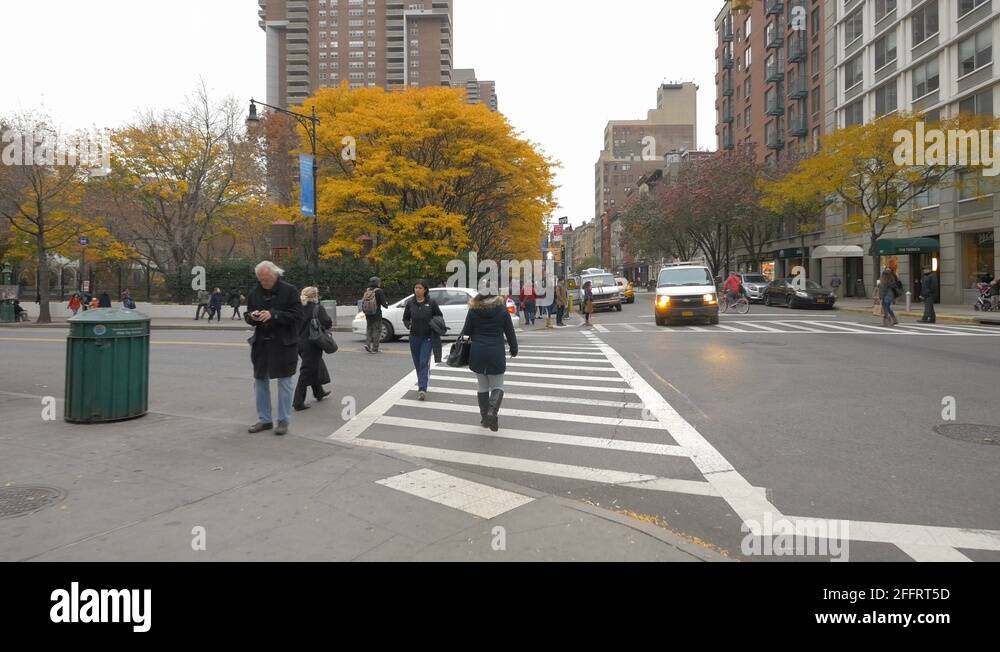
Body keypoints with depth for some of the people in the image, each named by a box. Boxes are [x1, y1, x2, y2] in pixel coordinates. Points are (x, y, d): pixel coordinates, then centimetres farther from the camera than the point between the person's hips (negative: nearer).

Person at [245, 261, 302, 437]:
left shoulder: (289, 290, -8)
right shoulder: (255, 292, 7)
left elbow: (297, 315, -14)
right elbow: (247, 315, 14)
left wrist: (273, 315, -23)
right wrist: (252, 316, -10)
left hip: (283, 344, -5)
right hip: (261, 343, 5)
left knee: (284, 382, 2)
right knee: (260, 381, 11)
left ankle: (283, 421, 13)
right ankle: (265, 420, 24)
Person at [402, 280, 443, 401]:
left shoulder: (431, 302, -4)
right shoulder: (410, 303, 2)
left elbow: (440, 316, 7)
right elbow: (405, 318, 13)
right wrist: (408, 325, -5)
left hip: (427, 337, -3)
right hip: (414, 337, 3)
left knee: (424, 363, -11)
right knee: (417, 363, 12)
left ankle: (422, 389, -16)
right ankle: (422, 382, 34)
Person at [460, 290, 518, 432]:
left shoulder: (473, 310, -1)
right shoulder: (502, 309, -3)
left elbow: (466, 332, 2)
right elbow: (510, 332, 3)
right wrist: (514, 350, 17)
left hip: (477, 354, 2)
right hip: (496, 354, -1)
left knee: (483, 387, 15)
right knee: (497, 386, 9)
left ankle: (485, 418, 19)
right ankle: (493, 411, -15)